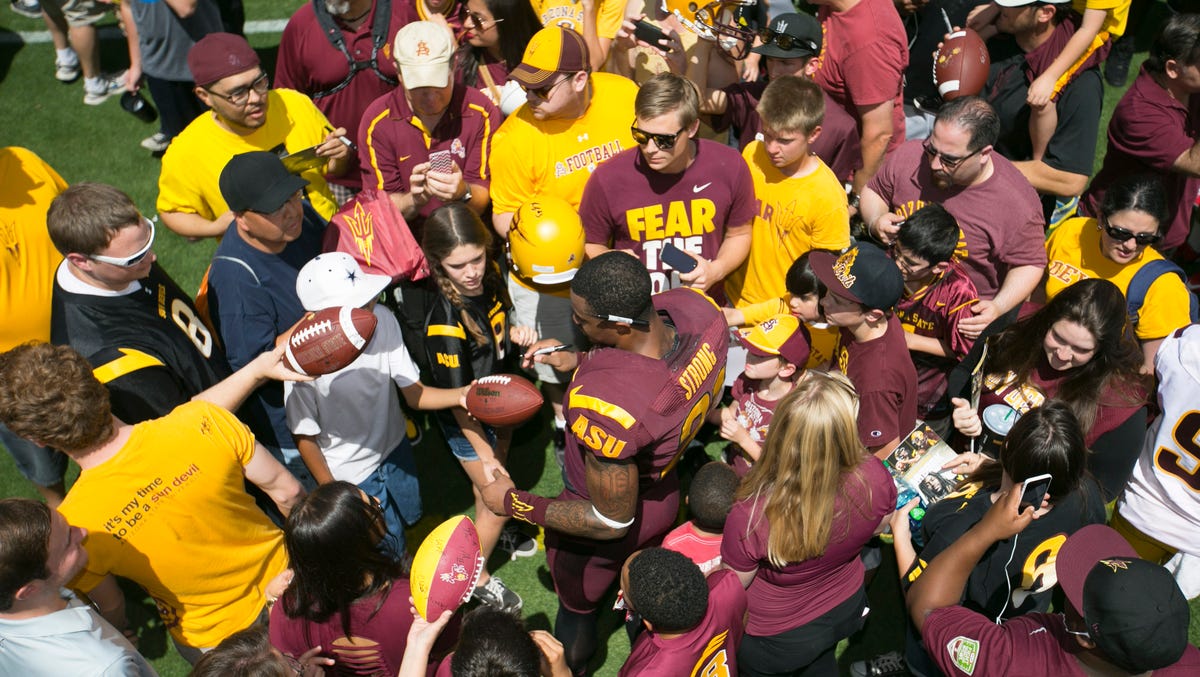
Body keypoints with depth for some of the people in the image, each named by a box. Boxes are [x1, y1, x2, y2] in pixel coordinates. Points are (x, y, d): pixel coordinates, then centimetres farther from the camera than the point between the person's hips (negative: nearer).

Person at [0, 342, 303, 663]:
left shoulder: (71, 526, -29)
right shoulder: (201, 420, -28)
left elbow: (110, 606, -7)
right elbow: (287, 492, -13)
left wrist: (119, 633, 17)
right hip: (288, 578, 2)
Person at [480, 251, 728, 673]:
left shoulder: (605, 409, -46)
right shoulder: (696, 306, -25)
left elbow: (611, 521, -29)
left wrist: (513, 503, -19)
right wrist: (582, 362, -4)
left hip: (610, 522, -6)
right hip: (665, 492, 7)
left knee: (577, 608, 29)